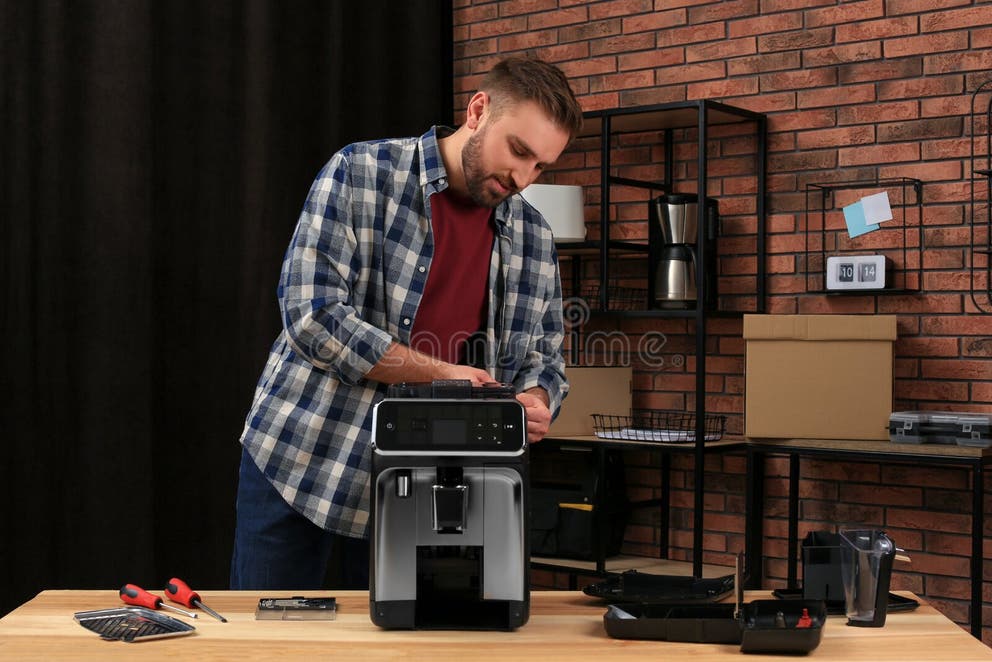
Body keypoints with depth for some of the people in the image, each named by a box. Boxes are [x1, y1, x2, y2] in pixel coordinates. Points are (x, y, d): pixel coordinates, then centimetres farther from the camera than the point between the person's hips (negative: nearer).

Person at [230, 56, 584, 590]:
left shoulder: (532, 237, 4)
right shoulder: (359, 175, -10)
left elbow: (544, 356, 12)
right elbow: (313, 315, -18)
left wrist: (534, 401, -12)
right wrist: (438, 374, -21)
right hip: (299, 461, -3)